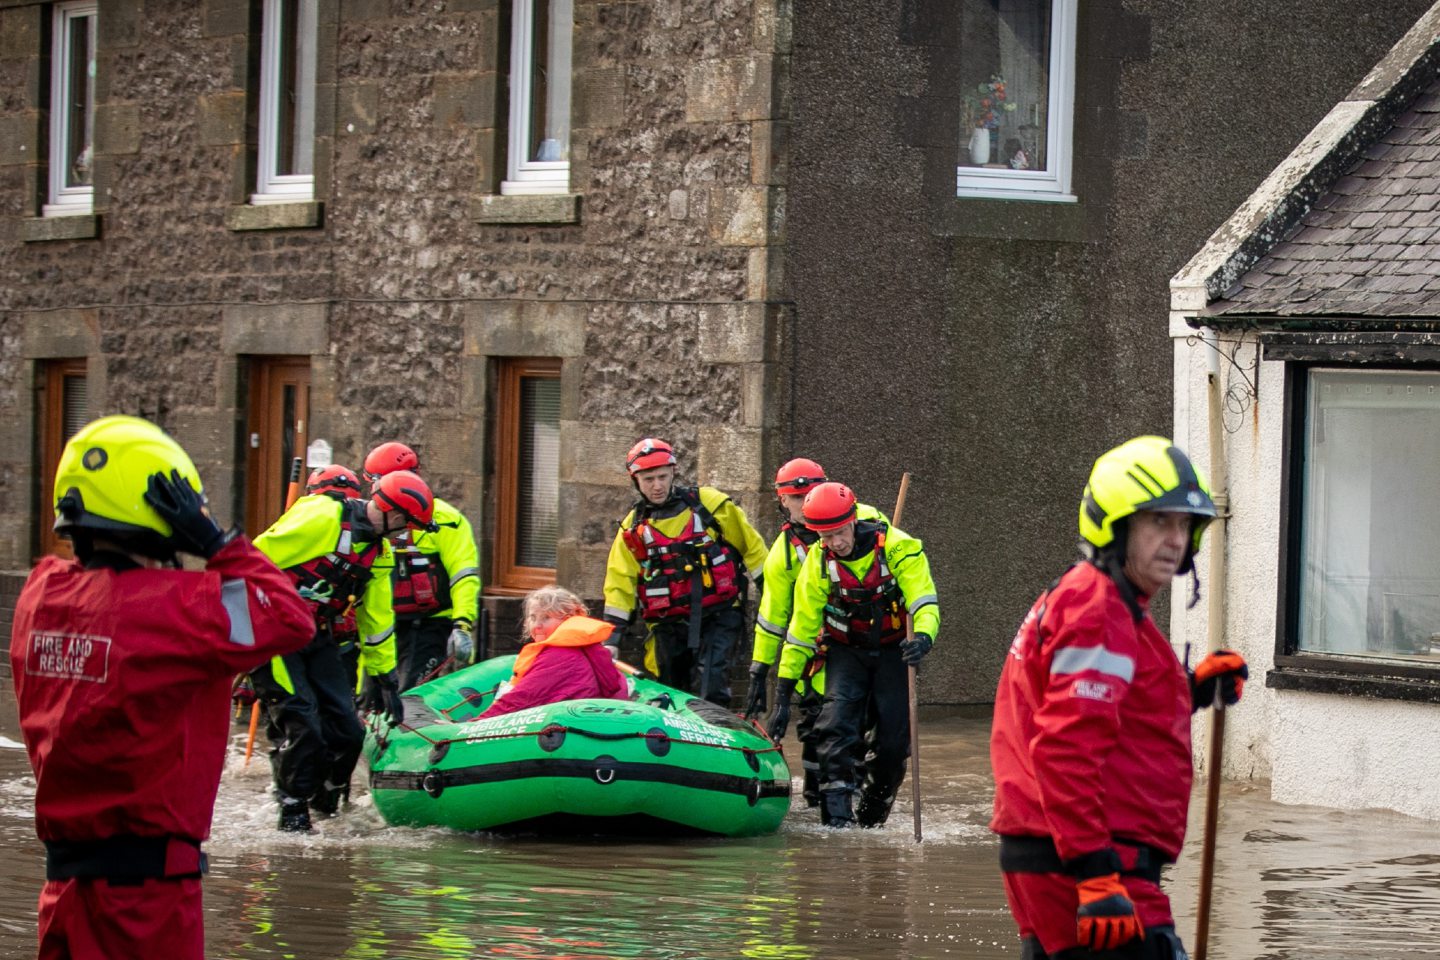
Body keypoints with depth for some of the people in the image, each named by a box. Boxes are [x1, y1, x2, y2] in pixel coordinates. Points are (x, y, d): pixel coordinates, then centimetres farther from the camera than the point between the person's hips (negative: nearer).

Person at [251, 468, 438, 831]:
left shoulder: (379, 552, 9)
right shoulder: (322, 518, -18)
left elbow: (376, 619, 20)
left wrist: (382, 676, 22)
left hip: (316, 637, 8)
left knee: (346, 731, 0)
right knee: (302, 726, -17)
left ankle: (325, 808, 20)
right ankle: (292, 817, -2)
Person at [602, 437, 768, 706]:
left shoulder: (711, 504, 0)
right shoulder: (633, 528, 7)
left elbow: (752, 547, 8)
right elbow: (619, 587, 7)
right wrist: (611, 640, 0)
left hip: (719, 620, -3)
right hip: (669, 628, 3)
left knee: (710, 694, -20)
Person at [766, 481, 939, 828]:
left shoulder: (898, 547, -22)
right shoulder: (818, 563, -12)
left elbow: (925, 603, -27)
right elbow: (801, 629, -6)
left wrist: (923, 637, -51)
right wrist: (783, 693, -8)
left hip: (893, 651, -1)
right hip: (846, 652, 1)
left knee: (894, 741, -4)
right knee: (836, 726, -20)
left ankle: (871, 817, 19)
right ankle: (837, 816, -23)